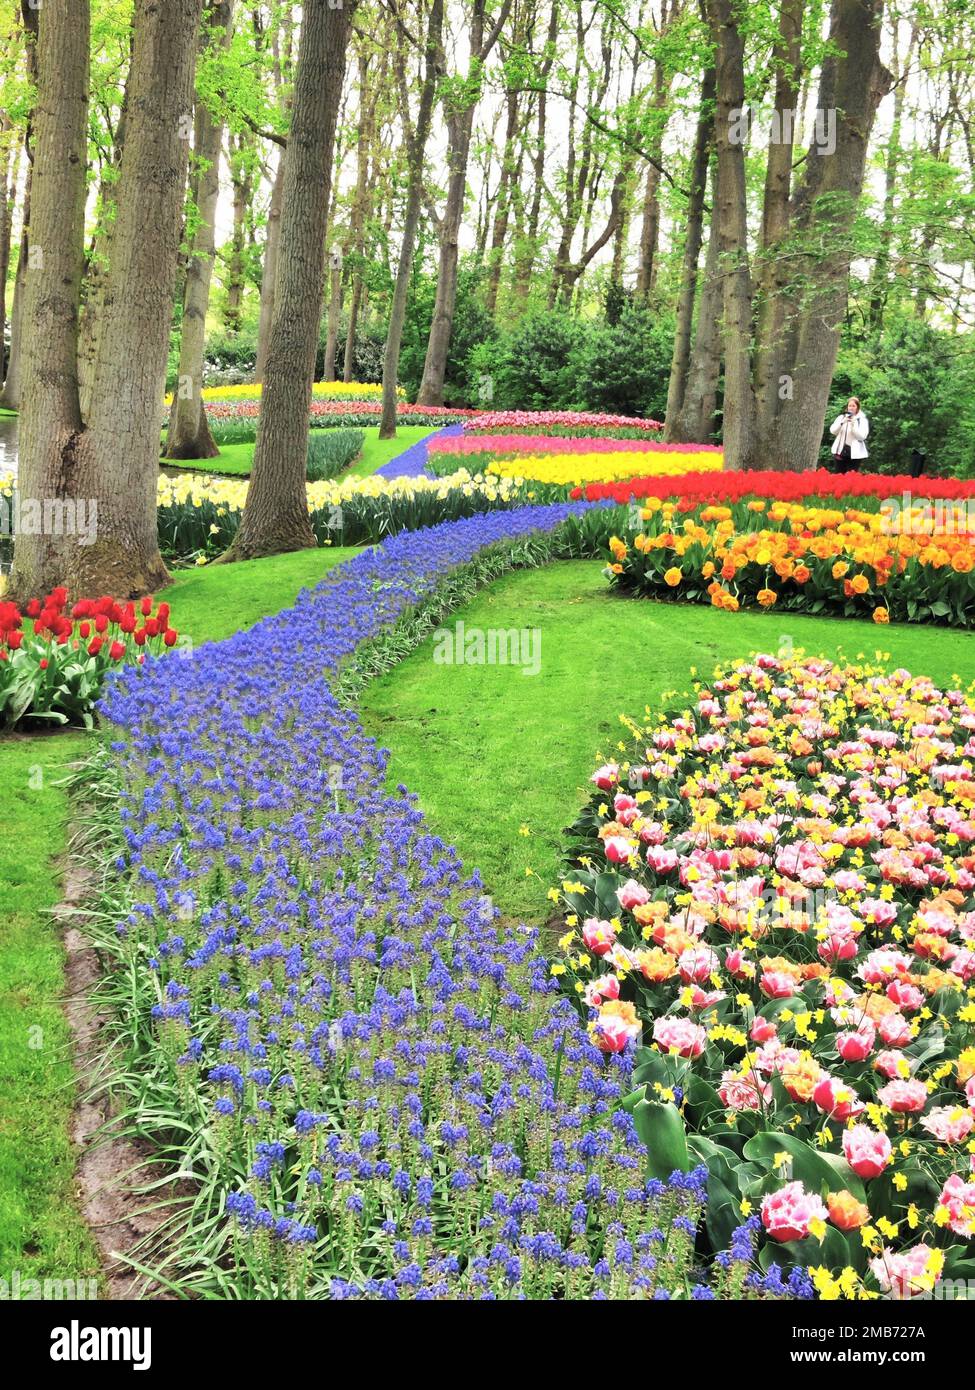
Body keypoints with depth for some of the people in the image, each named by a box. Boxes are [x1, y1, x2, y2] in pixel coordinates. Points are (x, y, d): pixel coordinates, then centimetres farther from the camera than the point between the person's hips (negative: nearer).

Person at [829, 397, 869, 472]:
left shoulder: (863, 420, 1)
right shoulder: (841, 417, 9)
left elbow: (862, 436, -10)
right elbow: (832, 431, -1)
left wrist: (853, 424, -19)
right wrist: (842, 422, -15)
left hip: (855, 454, -3)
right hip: (840, 452, 3)